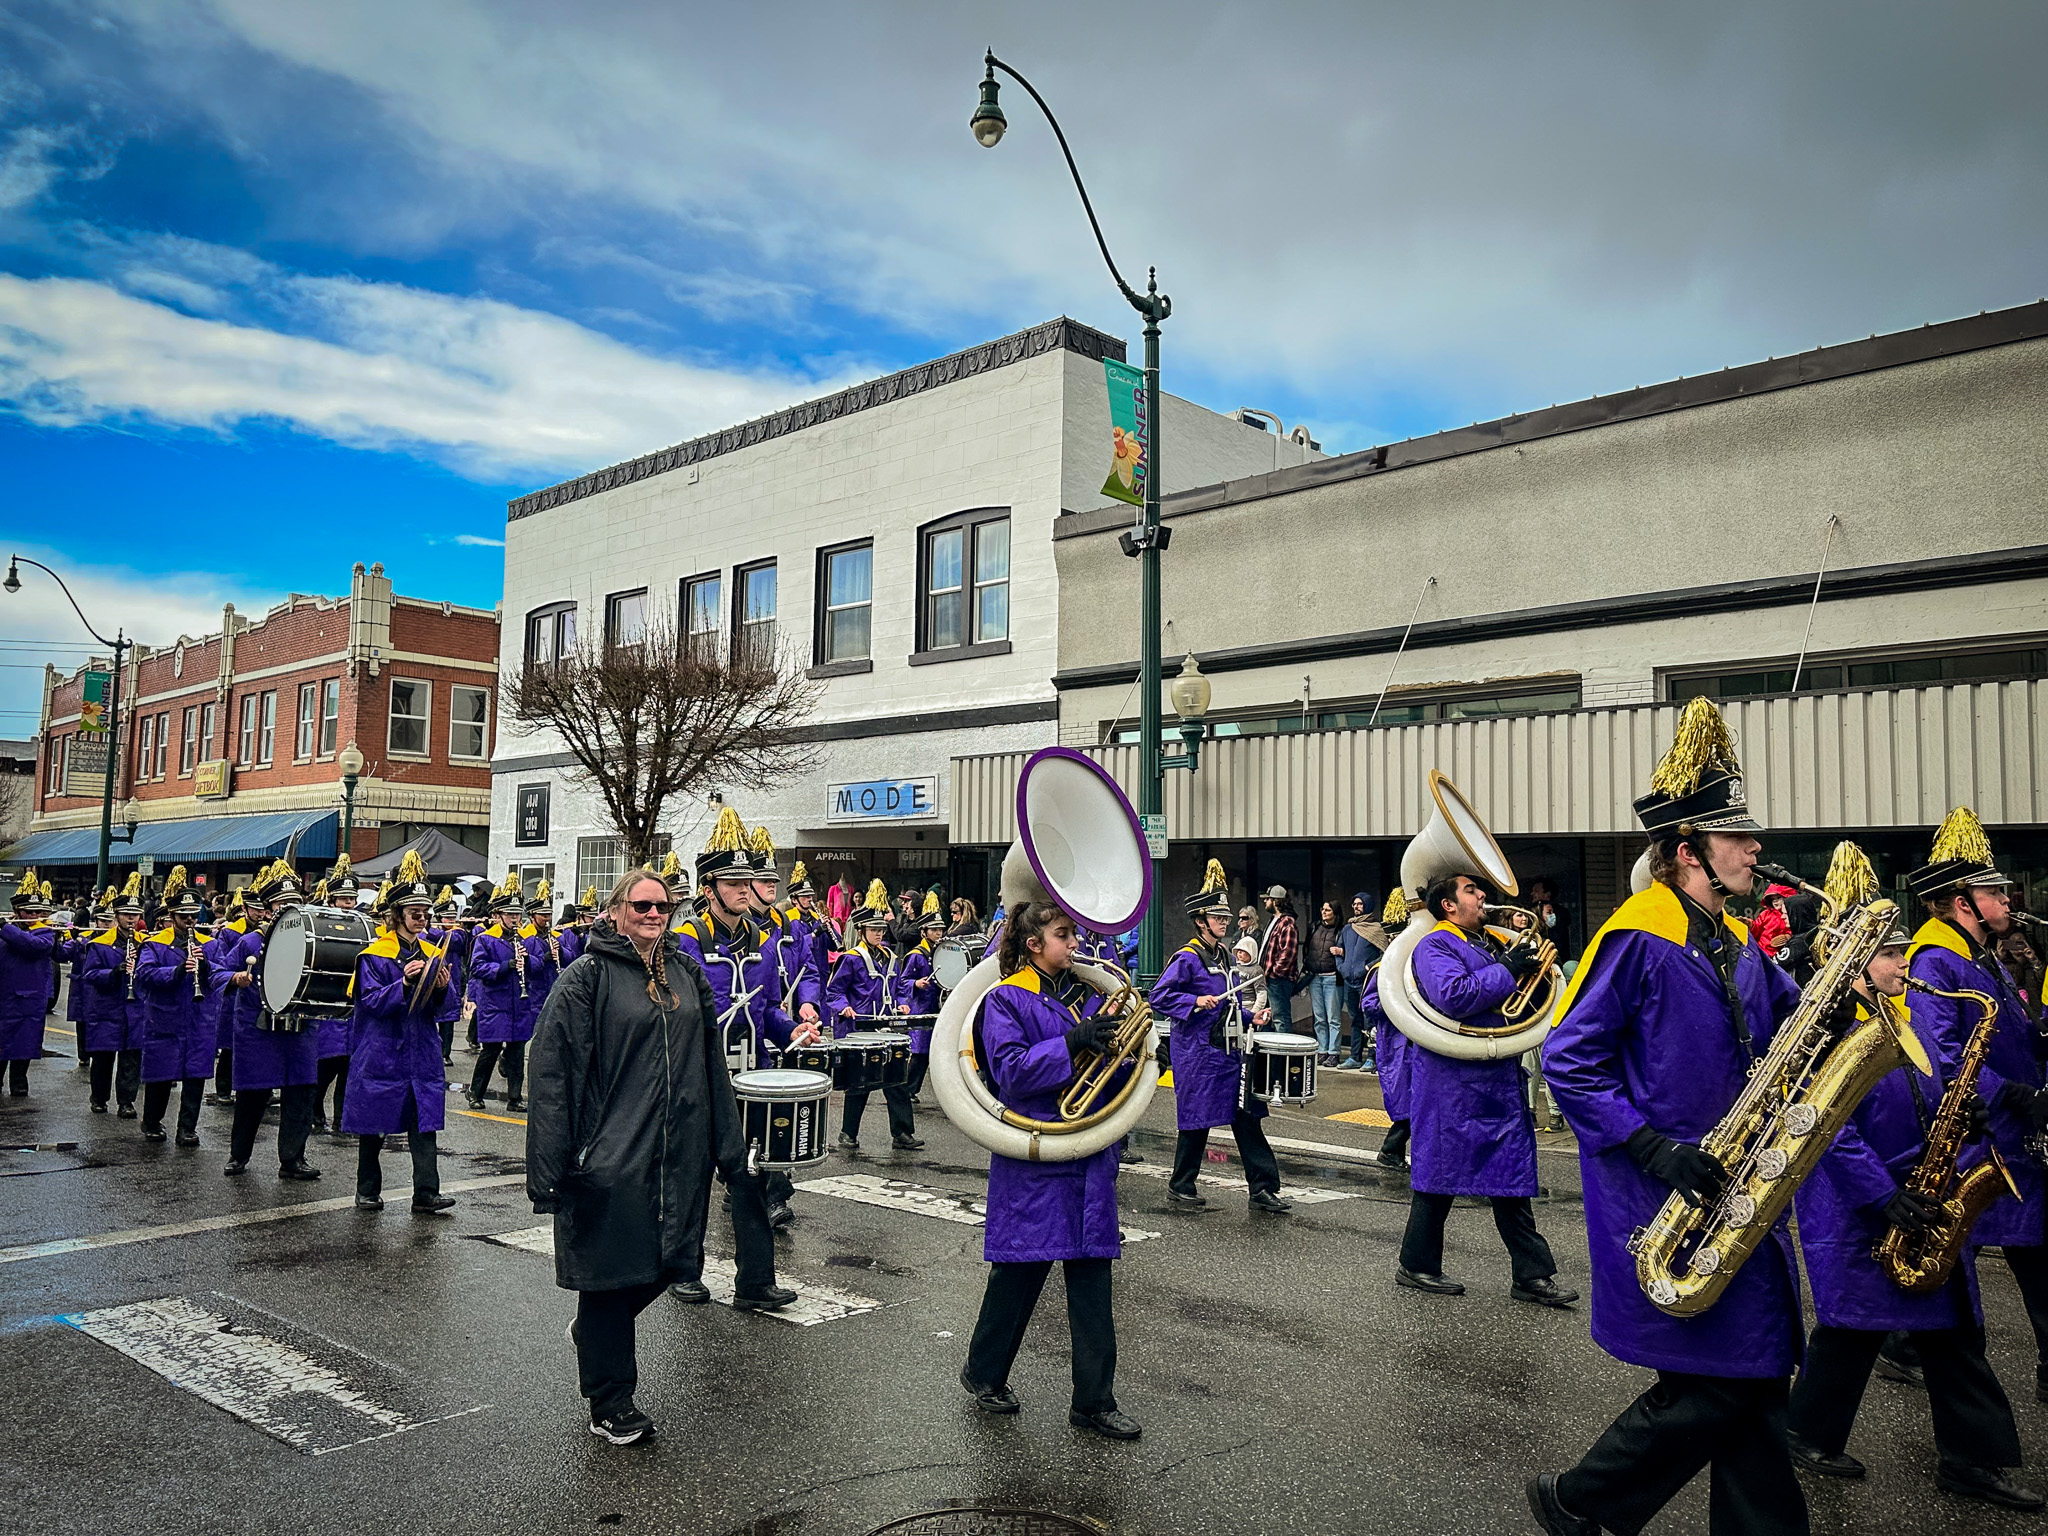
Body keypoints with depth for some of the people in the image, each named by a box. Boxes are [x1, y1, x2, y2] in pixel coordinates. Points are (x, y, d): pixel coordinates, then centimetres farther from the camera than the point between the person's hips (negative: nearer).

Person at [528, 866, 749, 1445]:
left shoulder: (687, 974, 10)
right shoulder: (587, 976, -8)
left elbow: (712, 1062, 14)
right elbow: (553, 1071, -12)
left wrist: (728, 1146, 12)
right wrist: (548, 1168, -17)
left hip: (679, 1153, 6)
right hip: (610, 1154, -6)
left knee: (665, 1262, 13)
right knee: (611, 1272, 4)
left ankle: (593, 1330, 42)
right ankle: (611, 1406, 20)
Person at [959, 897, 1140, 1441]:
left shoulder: (1088, 993, 11)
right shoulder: (1006, 999, -6)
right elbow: (1010, 1070, -17)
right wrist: (1071, 1043, -25)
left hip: (1089, 1152, 5)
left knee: (1092, 1273, 6)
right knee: (1021, 1268, 6)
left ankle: (1094, 1400, 15)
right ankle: (984, 1372, 29)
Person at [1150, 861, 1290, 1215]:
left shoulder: (1223, 956, 14)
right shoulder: (1187, 958, -11)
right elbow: (1159, 997, -16)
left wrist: (1250, 1017, 10)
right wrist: (1196, 1002, -25)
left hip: (1230, 1051, 8)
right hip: (1199, 1053, -8)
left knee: (1247, 1117, 7)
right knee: (1197, 1121, 1)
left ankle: (1263, 1189, 13)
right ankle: (1181, 1189, 16)